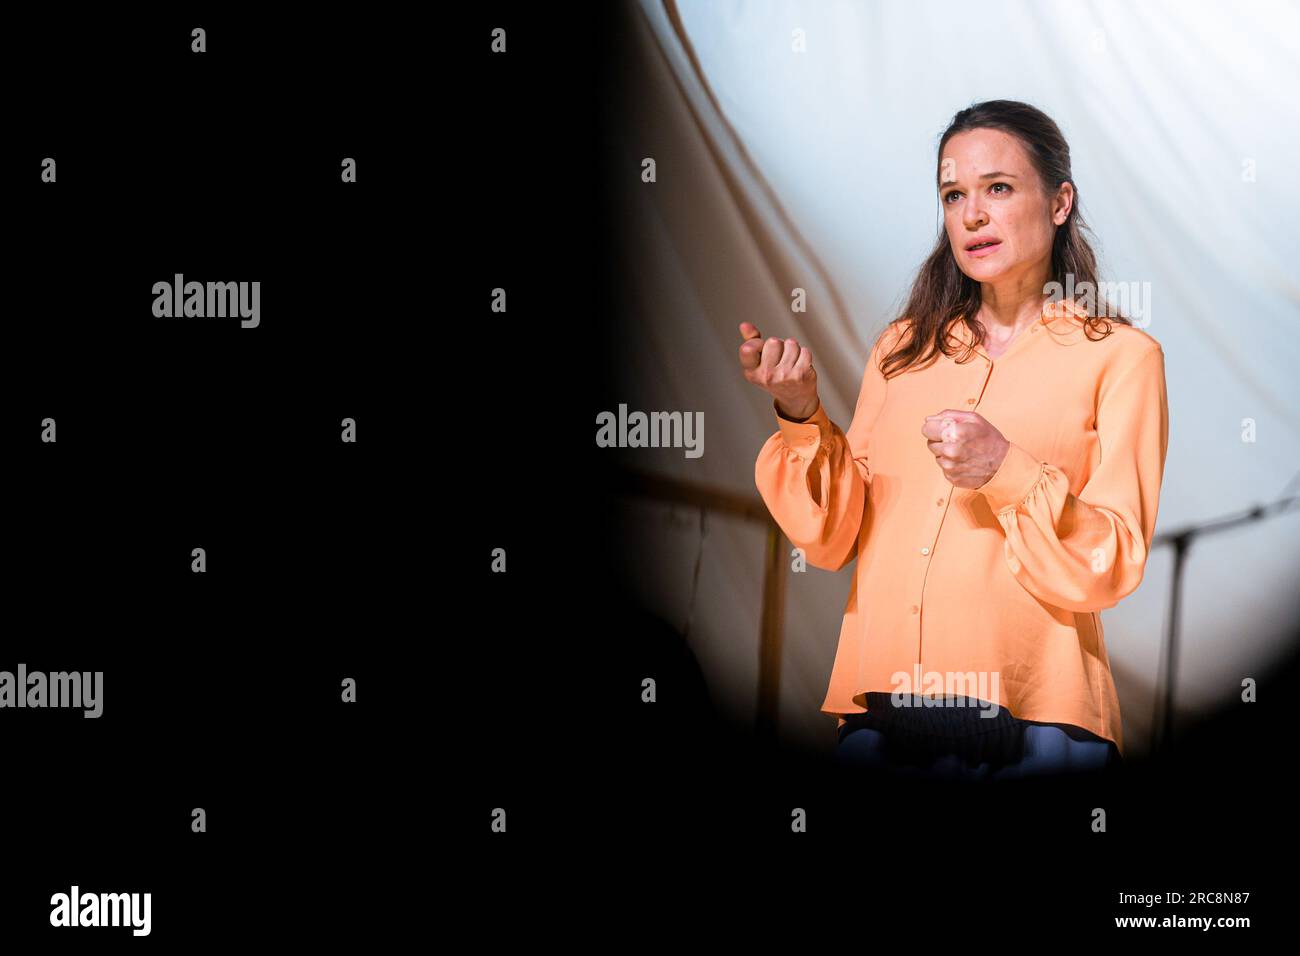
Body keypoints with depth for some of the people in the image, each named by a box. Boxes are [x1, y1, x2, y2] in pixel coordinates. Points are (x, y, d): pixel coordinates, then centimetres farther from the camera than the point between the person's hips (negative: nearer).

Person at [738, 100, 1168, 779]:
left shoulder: (1120, 355, 2)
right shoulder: (902, 349, 14)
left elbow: (1111, 566, -4)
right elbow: (834, 539, 8)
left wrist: (1009, 473, -19)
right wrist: (801, 417, -7)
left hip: (1033, 720, -3)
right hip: (879, 710, 3)